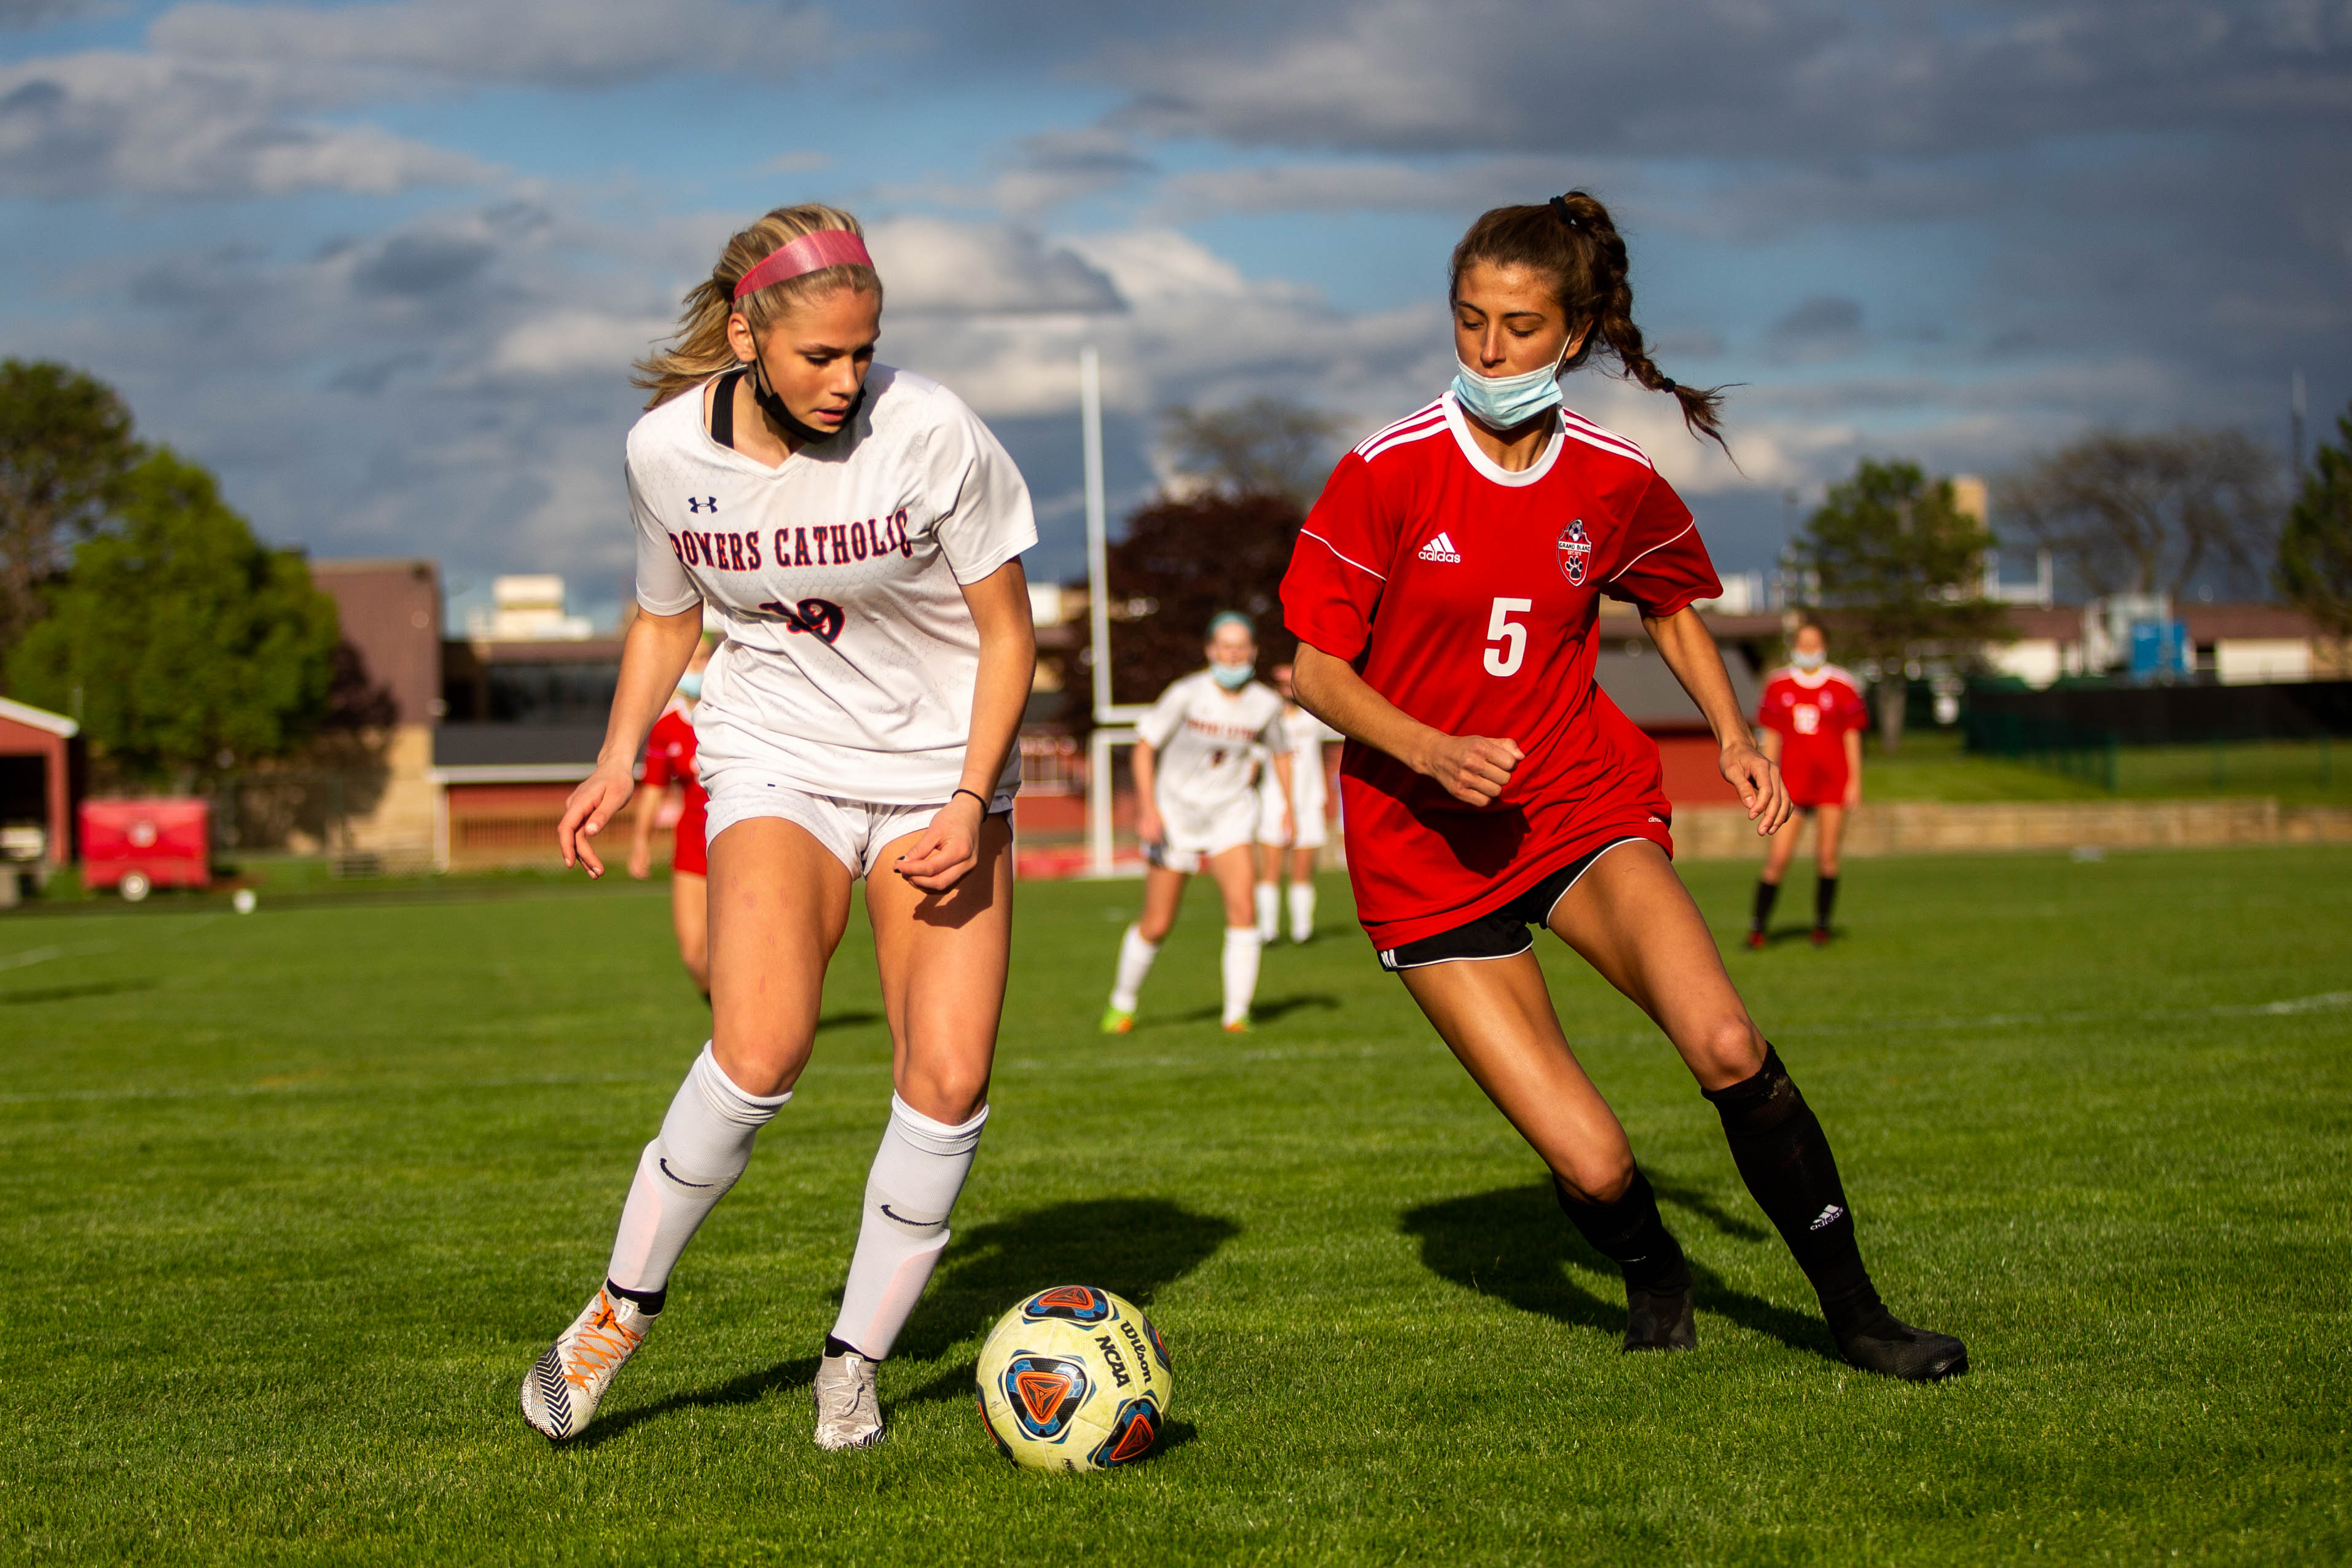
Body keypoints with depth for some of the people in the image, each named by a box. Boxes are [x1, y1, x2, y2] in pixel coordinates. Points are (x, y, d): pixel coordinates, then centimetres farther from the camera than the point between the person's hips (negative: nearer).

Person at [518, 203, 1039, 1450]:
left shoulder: (932, 434, -17)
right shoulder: (667, 449, -9)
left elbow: (1008, 631, -6)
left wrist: (972, 802, -16)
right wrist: (618, 760, -1)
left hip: (942, 767, 0)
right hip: (775, 756, 0)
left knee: (950, 1079, -11)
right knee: (759, 1053, -22)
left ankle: (854, 1362, 9)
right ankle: (623, 1308, 0)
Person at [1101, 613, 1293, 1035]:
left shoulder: (1266, 704, -7)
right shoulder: (1186, 695, -17)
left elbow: (1281, 752, 13)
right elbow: (1145, 745, -9)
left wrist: (1289, 807, 5)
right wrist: (1148, 807, -16)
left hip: (1230, 814, 2)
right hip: (1176, 813, -2)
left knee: (1242, 908, -19)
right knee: (1156, 926, 4)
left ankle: (1237, 1013, -12)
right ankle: (1122, 1002, 29)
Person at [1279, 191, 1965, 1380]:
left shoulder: (1614, 482, -1)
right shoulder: (1385, 474, -11)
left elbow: (1671, 602, 20)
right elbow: (1316, 670, -6)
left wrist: (1731, 733, 5)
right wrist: (1430, 751, -22)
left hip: (1578, 799, 2)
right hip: (1426, 847, -2)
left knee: (1727, 1048, -24)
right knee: (1593, 1166, -11)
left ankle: (1854, 1311, -6)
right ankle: (1651, 1273, 25)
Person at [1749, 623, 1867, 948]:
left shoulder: (1842, 687, 2)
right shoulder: (1779, 686, 7)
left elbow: (1852, 736, 5)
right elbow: (1772, 736, 11)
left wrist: (1855, 782, 1)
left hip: (1833, 781, 0)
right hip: (1793, 779, 0)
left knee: (1827, 856, 1)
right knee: (1778, 858, -6)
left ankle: (1822, 924, 14)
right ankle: (1757, 925, 0)